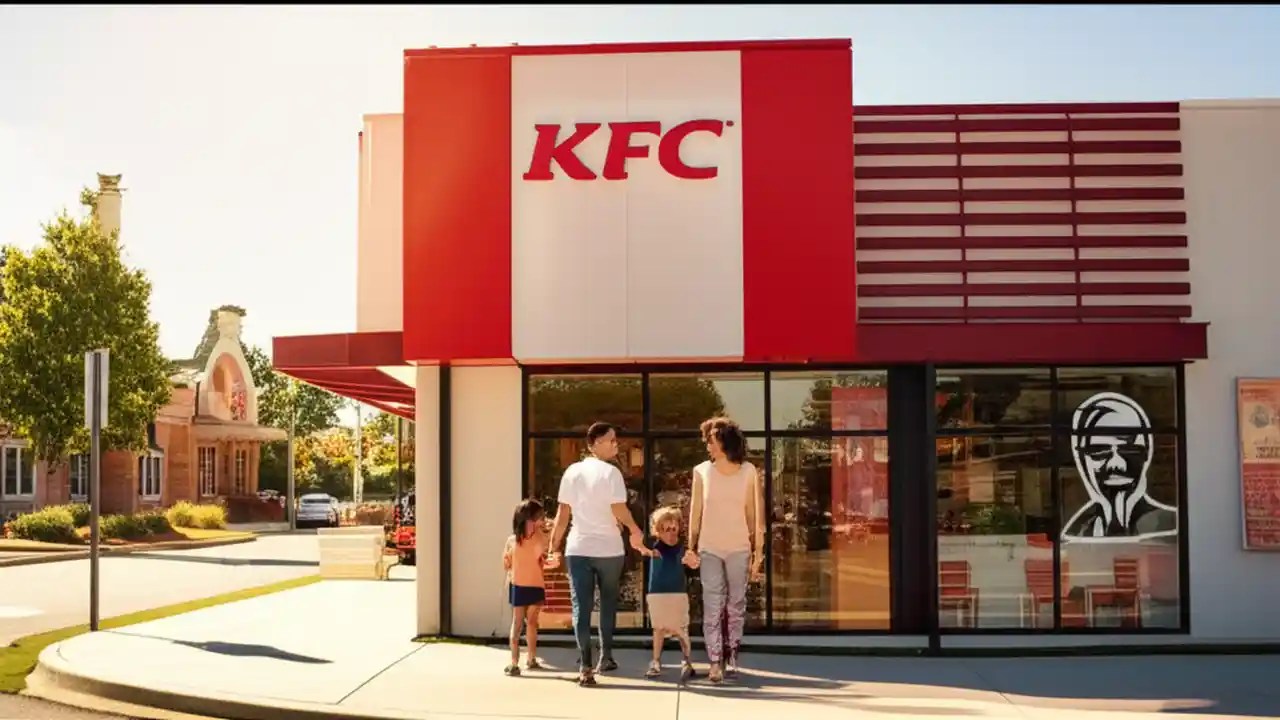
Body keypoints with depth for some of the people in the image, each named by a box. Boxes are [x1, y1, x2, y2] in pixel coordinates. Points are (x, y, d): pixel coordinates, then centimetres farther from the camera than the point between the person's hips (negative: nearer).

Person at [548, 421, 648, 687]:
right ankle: (606, 657, 25)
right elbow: (619, 510, -14)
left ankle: (585, 666, -8)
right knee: (608, 604, 17)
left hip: (578, 548, 2)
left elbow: (563, 513, 3)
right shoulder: (610, 472, -9)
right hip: (609, 549, -2)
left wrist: (554, 545, 9)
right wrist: (635, 530, 4)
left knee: (581, 606, -1)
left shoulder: (572, 471, 4)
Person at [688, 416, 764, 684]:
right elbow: (696, 512, 3)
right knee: (712, 607, -4)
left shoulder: (748, 471, -1)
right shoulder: (702, 471, 0)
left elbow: (754, 513, 1)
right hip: (709, 548, 0)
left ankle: (732, 656, 21)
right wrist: (691, 547, 1)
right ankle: (715, 662, -3)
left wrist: (758, 550, 0)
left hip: (739, 548, 0)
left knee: (736, 606, 9)